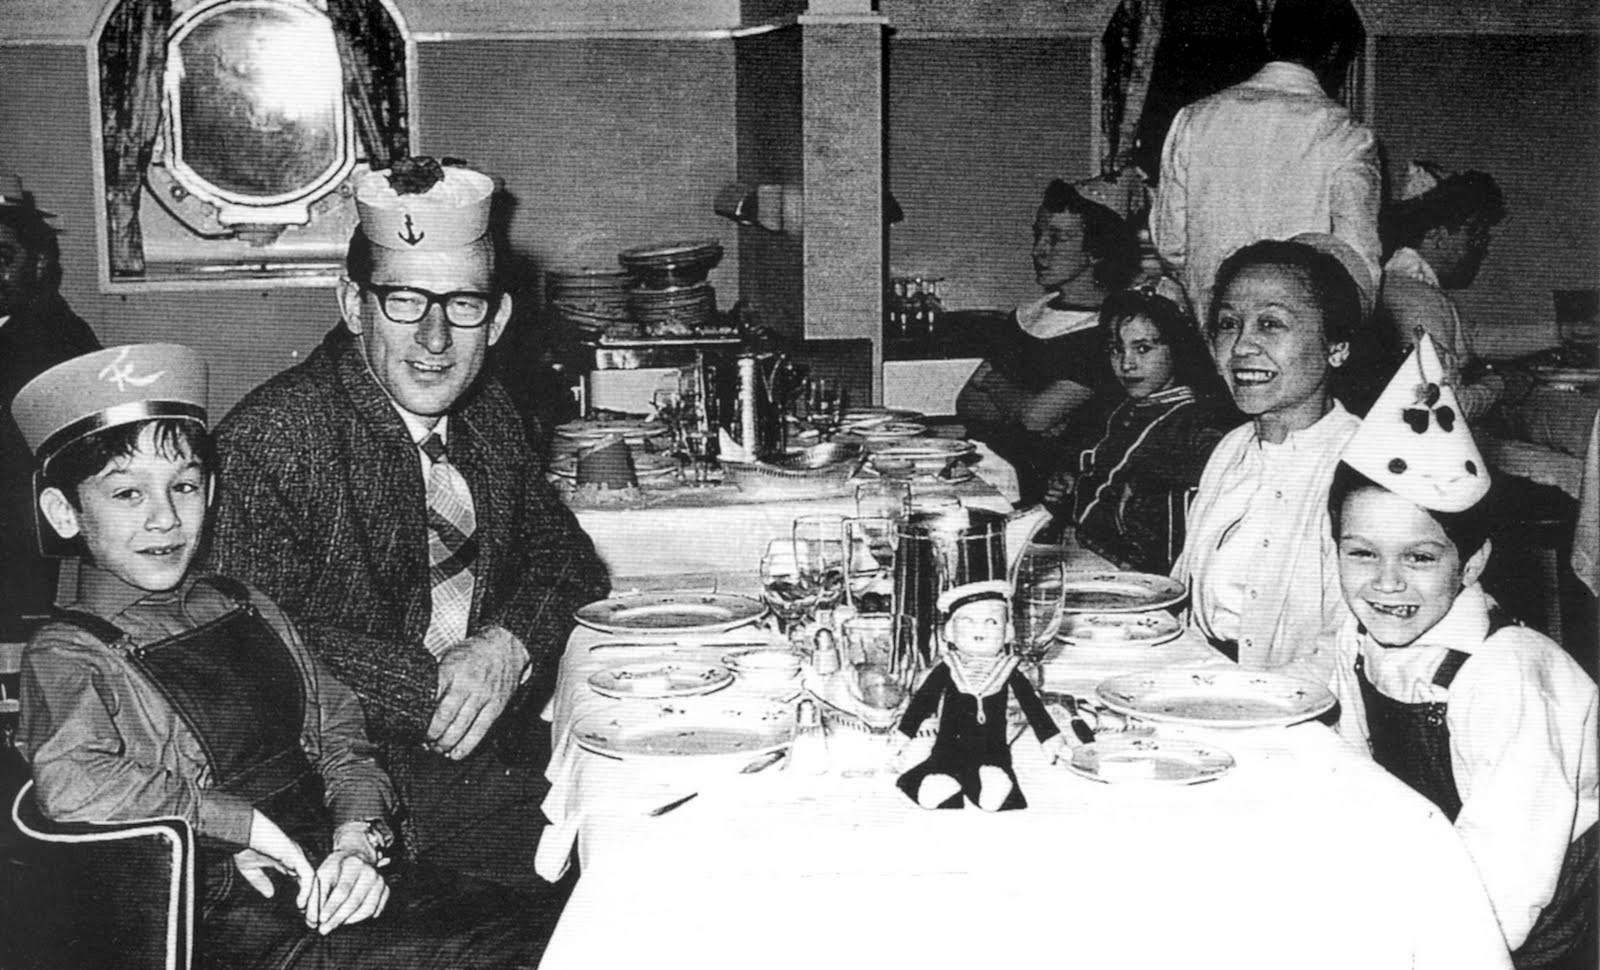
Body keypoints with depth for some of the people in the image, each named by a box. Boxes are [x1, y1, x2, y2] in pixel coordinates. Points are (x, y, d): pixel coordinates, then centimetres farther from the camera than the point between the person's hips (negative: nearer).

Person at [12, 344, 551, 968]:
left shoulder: (248, 612, 15)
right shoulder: (66, 656, -5)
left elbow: (338, 738, 15)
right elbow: (72, 787, -25)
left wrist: (357, 840, -5)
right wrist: (242, 820, -17)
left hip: (332, 888, 7)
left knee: (521, 918, -12)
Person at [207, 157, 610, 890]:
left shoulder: (485, 414, 10)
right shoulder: (267, 443, -13)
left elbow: (564, 554, 14)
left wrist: (510, 644, -8)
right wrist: (432, 689, -21)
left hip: (500, 743, 7)